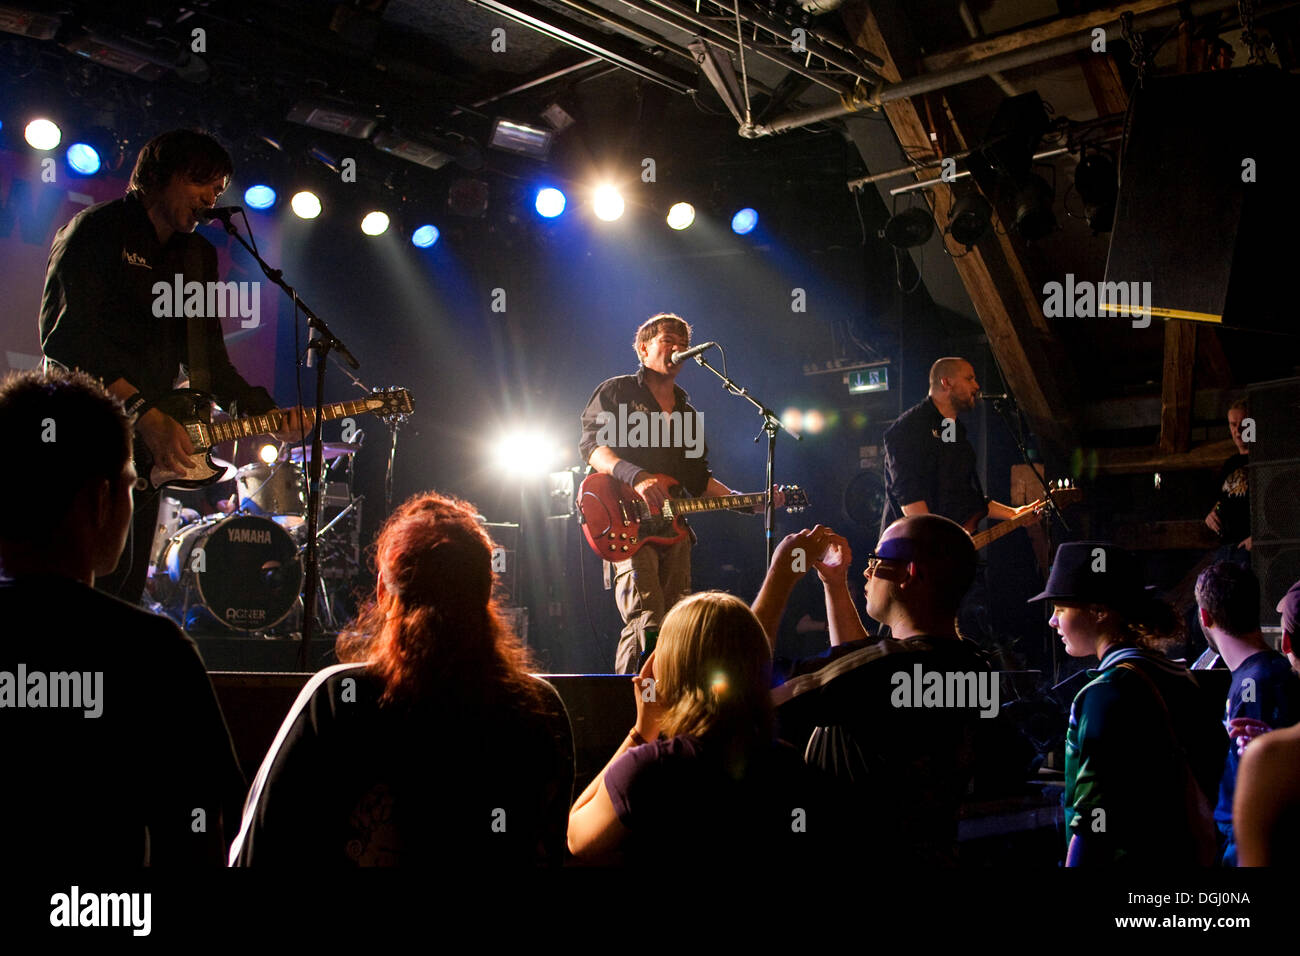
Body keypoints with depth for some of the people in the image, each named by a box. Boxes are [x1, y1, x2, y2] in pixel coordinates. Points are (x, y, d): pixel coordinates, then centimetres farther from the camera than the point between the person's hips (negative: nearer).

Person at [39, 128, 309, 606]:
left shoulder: (198, 255, 18)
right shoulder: (97, 229, -3)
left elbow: (208, 356, 14)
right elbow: (64, 338, -15)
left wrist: (268, 414, -2)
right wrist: (143, 412, -22)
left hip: (150, 448, 7)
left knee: (125, 592, 7)